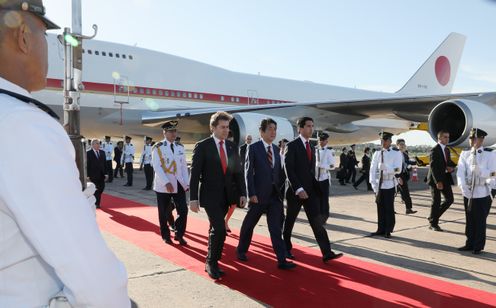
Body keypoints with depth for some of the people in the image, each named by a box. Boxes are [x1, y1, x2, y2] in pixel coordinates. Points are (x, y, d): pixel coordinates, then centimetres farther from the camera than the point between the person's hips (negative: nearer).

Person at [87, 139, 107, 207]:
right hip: (93, 176, -5)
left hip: (101, 175, 5)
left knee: (101, 189, 5)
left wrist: (105, 173, 6)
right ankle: (95, 204, 12)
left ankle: (97, 203, 19)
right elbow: (87, 165, -7)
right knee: (95, 190, 1)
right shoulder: (88, 153, -5)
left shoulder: (102, 152, 11)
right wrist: (88, 175, -10)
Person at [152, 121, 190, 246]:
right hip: (163, 186, -4)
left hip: (179, 184, 4)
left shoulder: (180, 148, 10)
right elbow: (157, 167, -14)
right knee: (164, 213, 7)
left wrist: (186, 183, 1)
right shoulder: (158, 147, -6)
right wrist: (166, 183, -22)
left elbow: (184, 166, 10)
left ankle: (179, 234, 15)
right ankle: (166, 236, 24)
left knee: (183, 210, -2)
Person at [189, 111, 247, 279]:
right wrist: (193, 198, -12)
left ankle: (211, 261, 28)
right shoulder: (202, 146, -8)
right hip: (210, 195, -5)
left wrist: (242, 193, 2)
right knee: (220, 229, -12)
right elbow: (195, 174, -9)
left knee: (215, 229, 14)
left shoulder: (232, 146, 7)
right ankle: (211, 262, 7)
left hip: (226, 195, 5)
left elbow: (238, 172, 10)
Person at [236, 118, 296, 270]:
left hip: (275, 195, 4)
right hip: (259, 195, -4)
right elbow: (248, 172, -11)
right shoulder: (253, 148, -7)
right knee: (249, 224, 13)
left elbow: (279, 171, 13)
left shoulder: (276, 149, 10)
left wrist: (280, 189, 5)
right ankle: (241, 250, 34)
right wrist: (251, 194, -16)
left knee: (276, 228, 1)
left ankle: (282, 260, 2)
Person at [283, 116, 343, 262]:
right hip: (296, 191, -5)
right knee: (289, 222, 9)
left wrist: (314, 187, 11)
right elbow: (289, 170, -17)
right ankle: (286, 249, 25)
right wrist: (298, 189, -23)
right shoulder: (292, 146, -9)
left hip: (311, 191, 6)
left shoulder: (312, 147, 14)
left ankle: (327, 253, -4)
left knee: (317, 222, -1)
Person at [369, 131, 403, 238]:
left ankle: (388, 230, 12)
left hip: (390, 184, -3)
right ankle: (381, 229, 18)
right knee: (380, 207, 8)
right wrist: (373, 184, -8)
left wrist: (386, 168, -24)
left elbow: (398, 169, -10)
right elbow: (373, 169, 1)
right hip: (379, 184, 3)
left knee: (389, 208, 2)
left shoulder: (396, 153, -1)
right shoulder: (377, 153, 7)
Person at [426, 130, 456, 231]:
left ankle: (433, 217, 21)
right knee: (436, 202, 0)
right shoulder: (435, 150, -13)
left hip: (445, 178, 8)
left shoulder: (447, 150, 12)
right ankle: (433, 224, 14)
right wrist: (438, 181, -24)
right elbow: (433, 167, -19)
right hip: (436, 179, -8)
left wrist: (451, 168, -3)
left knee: (449, 200, 6)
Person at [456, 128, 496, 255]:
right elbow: (460, 172, -1)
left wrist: (480, 170, -28)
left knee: (480, 221, 4)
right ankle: (470, 243, 23)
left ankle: (478, 246, 15)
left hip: (482, 192, -3)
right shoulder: (465, 154, 7)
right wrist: (463, 186, -17)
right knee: (469, 219, 11)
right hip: (468, 192, 3)